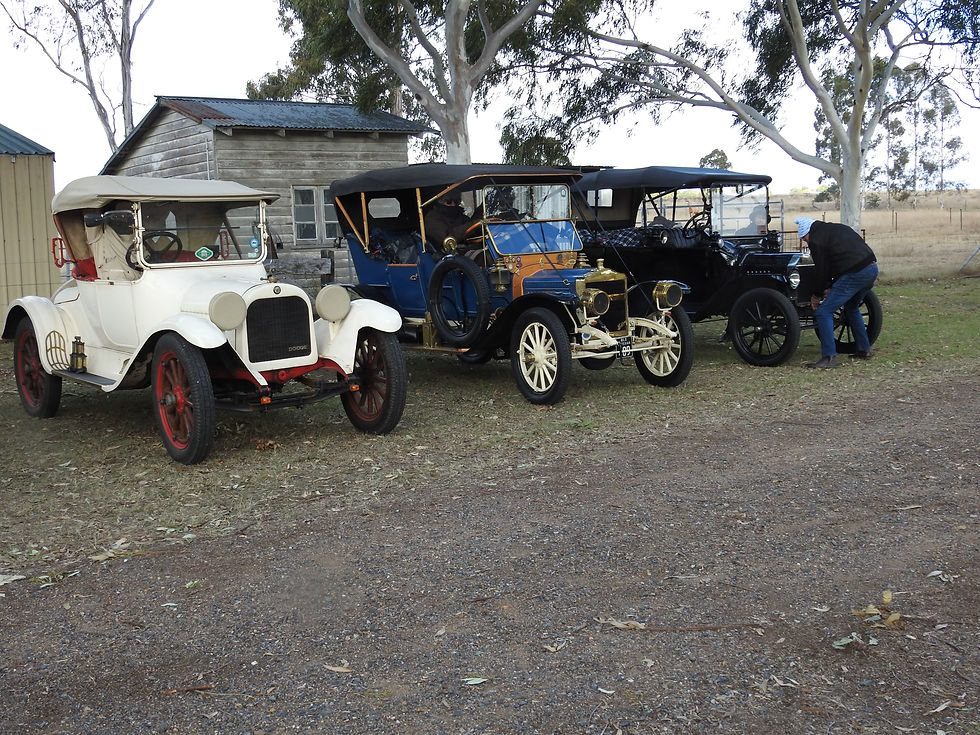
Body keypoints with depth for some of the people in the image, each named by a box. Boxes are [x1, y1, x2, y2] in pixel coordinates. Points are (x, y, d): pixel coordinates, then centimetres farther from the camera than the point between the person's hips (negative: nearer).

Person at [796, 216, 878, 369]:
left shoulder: (816, 240, -2)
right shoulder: (836, 228, 25)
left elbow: (821, 270, -2)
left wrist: (816, 295, 12)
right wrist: (831, 287, 26)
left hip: (855, 274, -10)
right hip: (872, 268, 10)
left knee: (823, 312, -4)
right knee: (852, 308, 30)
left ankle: (829, 357, -7)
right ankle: (864, 350, 34)